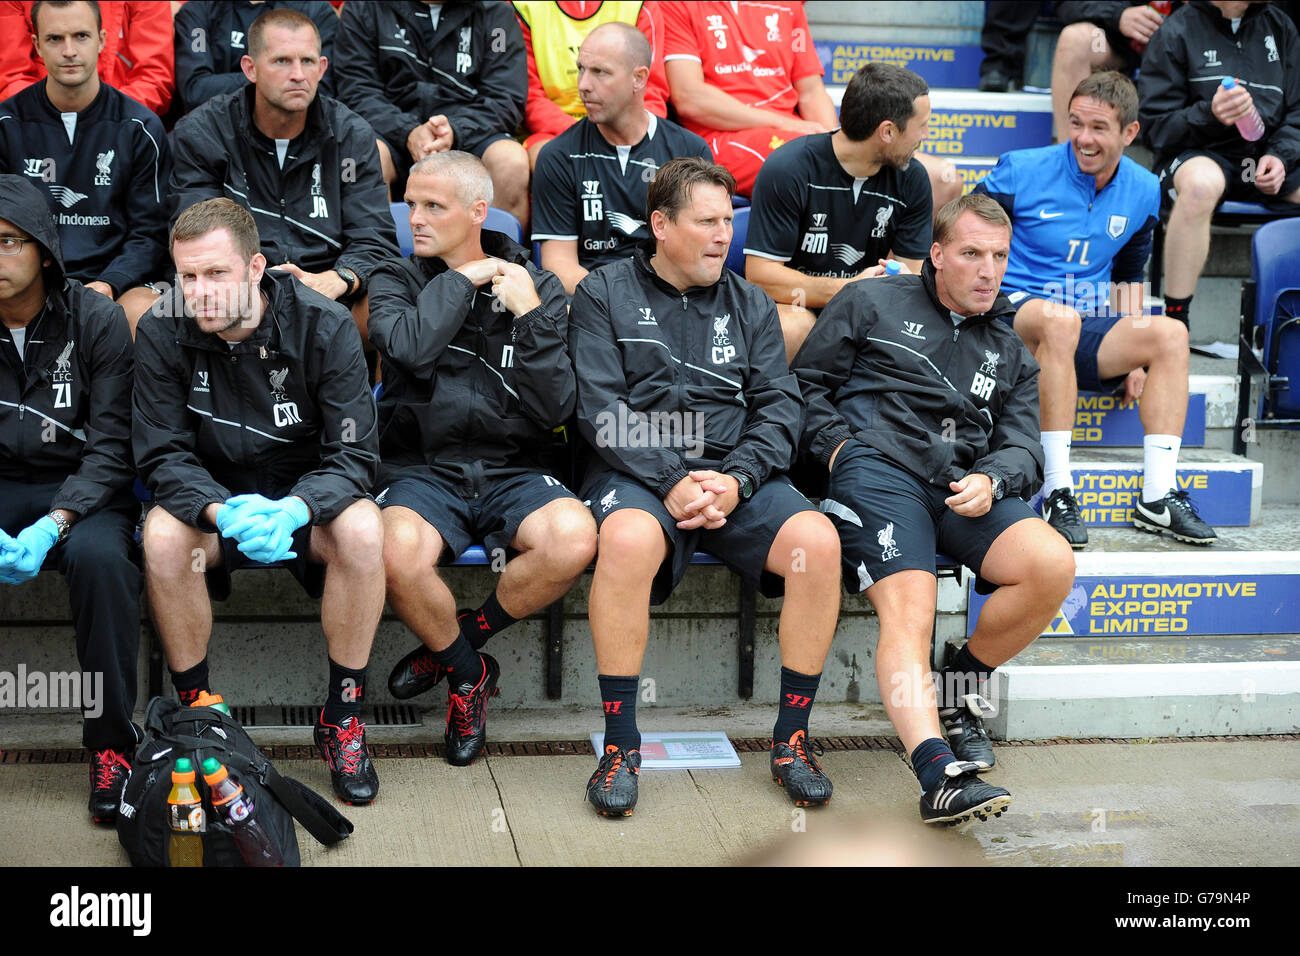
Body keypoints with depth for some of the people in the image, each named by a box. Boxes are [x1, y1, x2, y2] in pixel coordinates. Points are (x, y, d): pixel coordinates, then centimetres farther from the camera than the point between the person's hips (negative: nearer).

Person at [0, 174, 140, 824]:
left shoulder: (96, 321, -8)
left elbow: (111, 446, -10)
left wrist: (54, 525, -25)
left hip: (82, 486, -2)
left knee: (99, 554, -34)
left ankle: (112, 743, -20)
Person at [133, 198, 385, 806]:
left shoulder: (324, 326, -17)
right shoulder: (162, 332, -12)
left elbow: (353, 455, -16)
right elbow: (163, 456, -11)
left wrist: (296, 509, -37)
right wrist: (222, 511, -33)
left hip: (307, 492, -1)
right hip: (211, 497, 1)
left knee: (362, 529, -32)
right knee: (163, 536, -32)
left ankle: (343, 716, -14)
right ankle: (194, 710, -11)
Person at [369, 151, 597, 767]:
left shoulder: (538, 287, 9)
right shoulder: (398, 280, 9)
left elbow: (555, 410, -1)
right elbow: (410, 348, -16)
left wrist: (529, 316, -10)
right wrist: (462, 279, -6)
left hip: (514, 472, 1)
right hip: (424, 469, -1)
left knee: (574, 539, -32)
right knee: (399, 553, -35)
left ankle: (454, 643, -3)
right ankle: (468, 673, -2)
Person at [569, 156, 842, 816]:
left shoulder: (750, 305, 20)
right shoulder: (605, 294, 10)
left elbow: (780, 405, 10)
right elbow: (601, 408, -2)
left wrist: (736, 478, -10)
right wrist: (671, 482, -15)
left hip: (736, 472, 3)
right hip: (636, 470, -3)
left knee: (819, 541, -25)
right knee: (628, 540, -37)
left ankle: (791, 737, -11)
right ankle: (621, 744, -23)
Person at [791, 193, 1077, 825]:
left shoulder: (1010, 353, 29)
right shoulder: (872, 303, 18)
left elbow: (1023, 447, 19)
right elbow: (806, 383, 14)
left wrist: (990, 480, -4)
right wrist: (838, 445, -4)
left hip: (964, 486, 4)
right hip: (877, 468, -4)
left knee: (1053, 567, -23)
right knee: (909, 613, -29)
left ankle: (955, 693, -1)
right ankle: (939, 772, -45)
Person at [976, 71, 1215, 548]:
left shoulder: (1143, 191, 9)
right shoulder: (1022, 170, -6)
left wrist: (1133, 355, 10)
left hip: (1086, 328, 5)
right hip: (1012, 312, -5)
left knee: (1171, 332, -21)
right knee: (1060, 319, -39)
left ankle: (1157, 497, -22)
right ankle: (1057, 494, -38)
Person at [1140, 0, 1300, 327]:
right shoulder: (1179, 30, -1)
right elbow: (1157, 126, -3)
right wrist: (1209, 115, -21)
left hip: (1268, 160, 5)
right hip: (1197, 155, -4)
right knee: (1200, 182, -40)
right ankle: (1175, 322, -32)